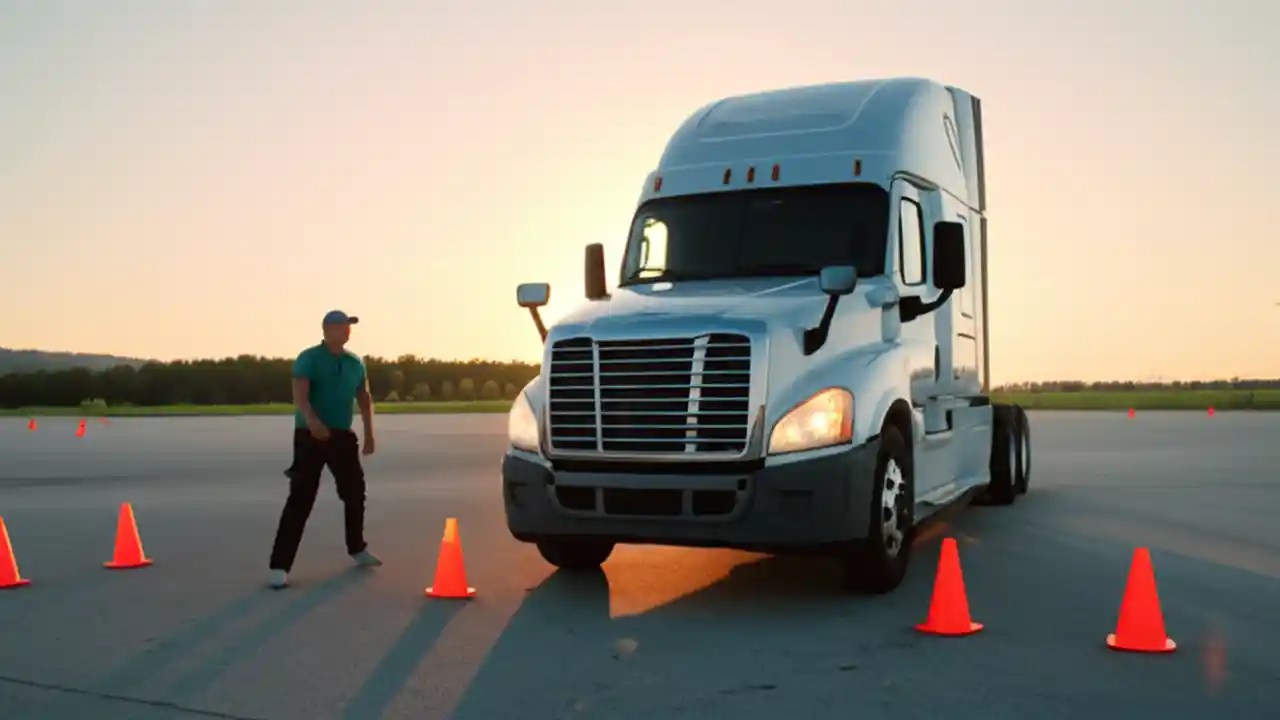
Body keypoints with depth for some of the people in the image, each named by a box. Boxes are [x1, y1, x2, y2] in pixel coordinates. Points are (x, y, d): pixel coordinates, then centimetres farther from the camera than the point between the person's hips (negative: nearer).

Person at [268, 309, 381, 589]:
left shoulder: (355, 362, 10)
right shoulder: (308, 358, -9)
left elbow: (364, 398, 19)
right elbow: (299, 395, -23)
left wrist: (369, 434, 16)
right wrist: (312, 420, -42)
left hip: (343, 436, 6)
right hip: (310, 436, -6)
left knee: (355, 492, 16)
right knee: (300, 500, -11)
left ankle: (357, 549, 38)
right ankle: (280, 566, -9)